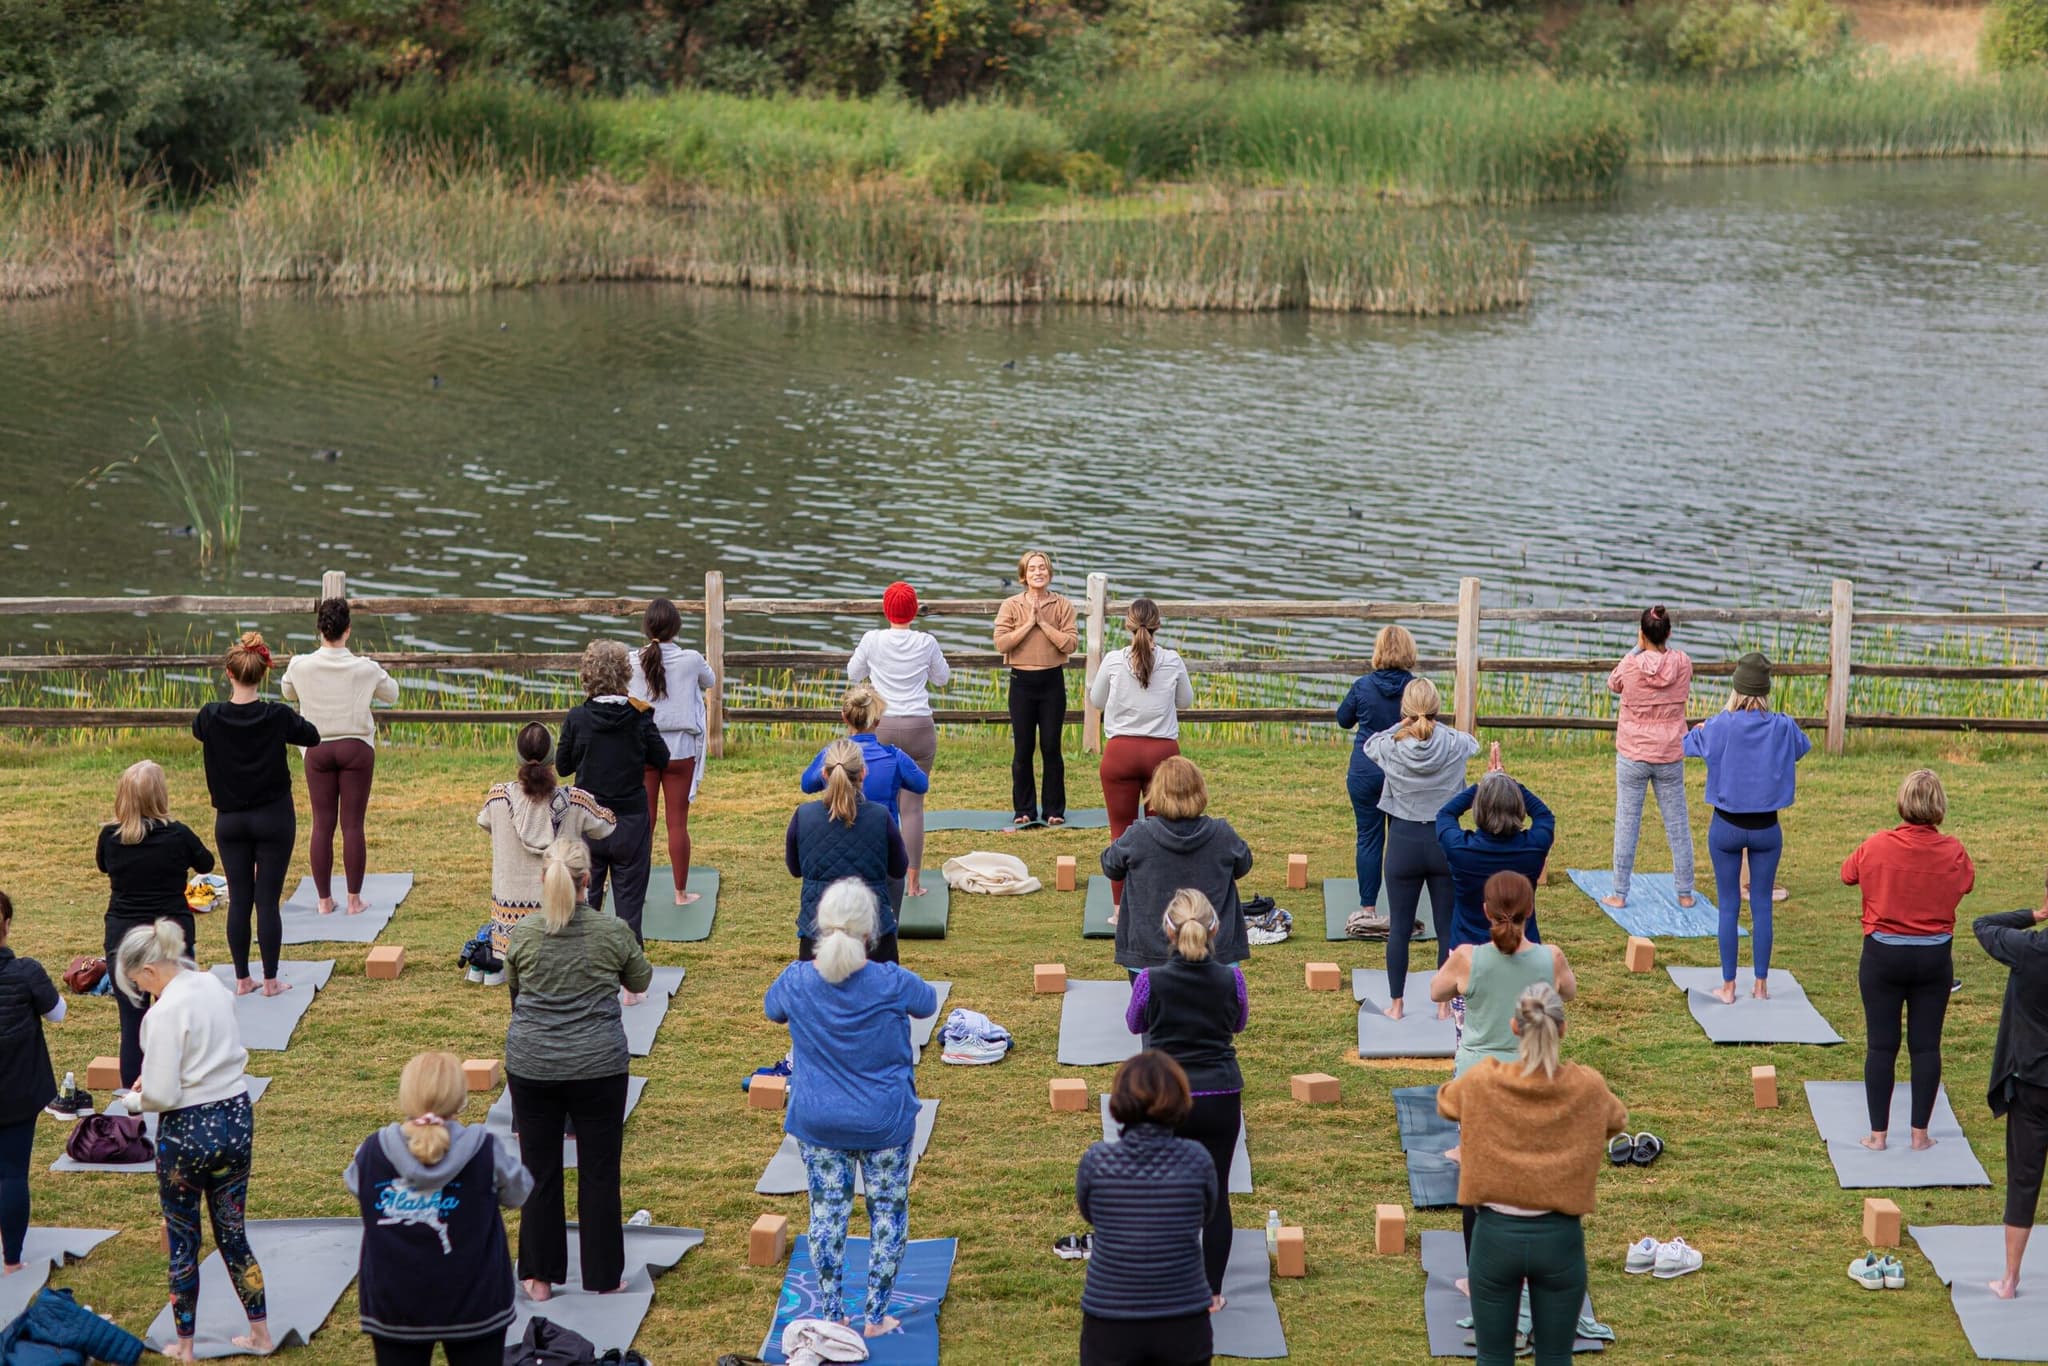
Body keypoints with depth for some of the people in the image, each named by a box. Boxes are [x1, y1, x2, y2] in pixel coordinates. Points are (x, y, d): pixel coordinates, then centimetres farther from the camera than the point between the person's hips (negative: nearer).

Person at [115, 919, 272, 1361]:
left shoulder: (165, 1013, -22)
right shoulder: (215, 987, 1)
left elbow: (161, 1094, -21)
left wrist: (142, 1095, 0)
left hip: (188, 1131, -7)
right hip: (237, 1117, 7)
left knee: (182, 1241, 11)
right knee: (233, 1233, 18)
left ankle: (184, 1346, 22)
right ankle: (260, 1333, 24)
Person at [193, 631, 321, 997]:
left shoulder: (211, 717, -10)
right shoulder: (277, 716, -15)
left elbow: (197, 731, 14)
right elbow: (313, 737, 4)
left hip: (229, 821, 2)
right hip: (273, 819, -2)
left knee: (238, 900, 9)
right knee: (268, 901, 2)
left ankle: (242, 979, 14)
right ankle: (270, 981, 7)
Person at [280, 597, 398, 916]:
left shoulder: (301, 666, -8)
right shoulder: (365, 668, -10)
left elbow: (287, 692, 13)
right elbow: (391, 694, 7)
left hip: (317, 750, 1)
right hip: (356, 747, -1)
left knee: (322, 824, 6)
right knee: (353, 824, 3)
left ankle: (324, 900, 10)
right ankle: (355, 899, 7)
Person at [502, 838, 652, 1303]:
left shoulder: (523, 934, -7)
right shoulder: (613, 931, -10)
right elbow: (640, 982, 8)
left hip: (531, 1067, 1)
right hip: (599, 1066, -1)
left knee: (540, 1171, 12)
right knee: (600, 1172, 11)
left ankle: (539, 1276, 20)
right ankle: (604, 1276, 19)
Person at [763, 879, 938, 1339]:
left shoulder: (797, 981, -14)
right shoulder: (892, 982, -19)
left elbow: (771, 1008, 10)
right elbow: (928, 1002, 3)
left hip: (817, 1123, 1)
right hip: (884, 1123, -1)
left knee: (827, 1212, 12)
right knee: (888, 1212, 13)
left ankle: (834, 1316, 17)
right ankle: (875, 1318, 17)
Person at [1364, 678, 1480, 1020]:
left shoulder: (1392, 747, -11)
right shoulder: (1455, 745, -8)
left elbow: (1369, 744, 14)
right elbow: (1473, 742, 18)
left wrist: (1402, 728, 23)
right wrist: (1437, 728, 32)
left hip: (1404, 844, -1)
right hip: (1445, 844, 1)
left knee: (1399, 928, 9)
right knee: (1447, 927, 9)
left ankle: (1397, 1004, 14)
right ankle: (1446, 1005, 14)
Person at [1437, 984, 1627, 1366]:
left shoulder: (1483, 1082, -10)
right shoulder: (1588, 1087, -8)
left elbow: (1444, 1102, 14)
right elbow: (1618, 1121, 16)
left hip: (1496, 1234, 0)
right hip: (1559, 1238, 0)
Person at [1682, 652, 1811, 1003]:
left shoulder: (1719, 726, -13)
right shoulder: (1782, 727, -8)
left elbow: (1688, 745, 6)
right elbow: (1803, 746, 15)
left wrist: (1701, 727, 26)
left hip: (1726, 827, -1)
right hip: (1766, 828, 1)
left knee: (1729, 907, 6)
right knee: (1762, 906, 10)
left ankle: (1728, 986, 10)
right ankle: (1761, 984, 16)